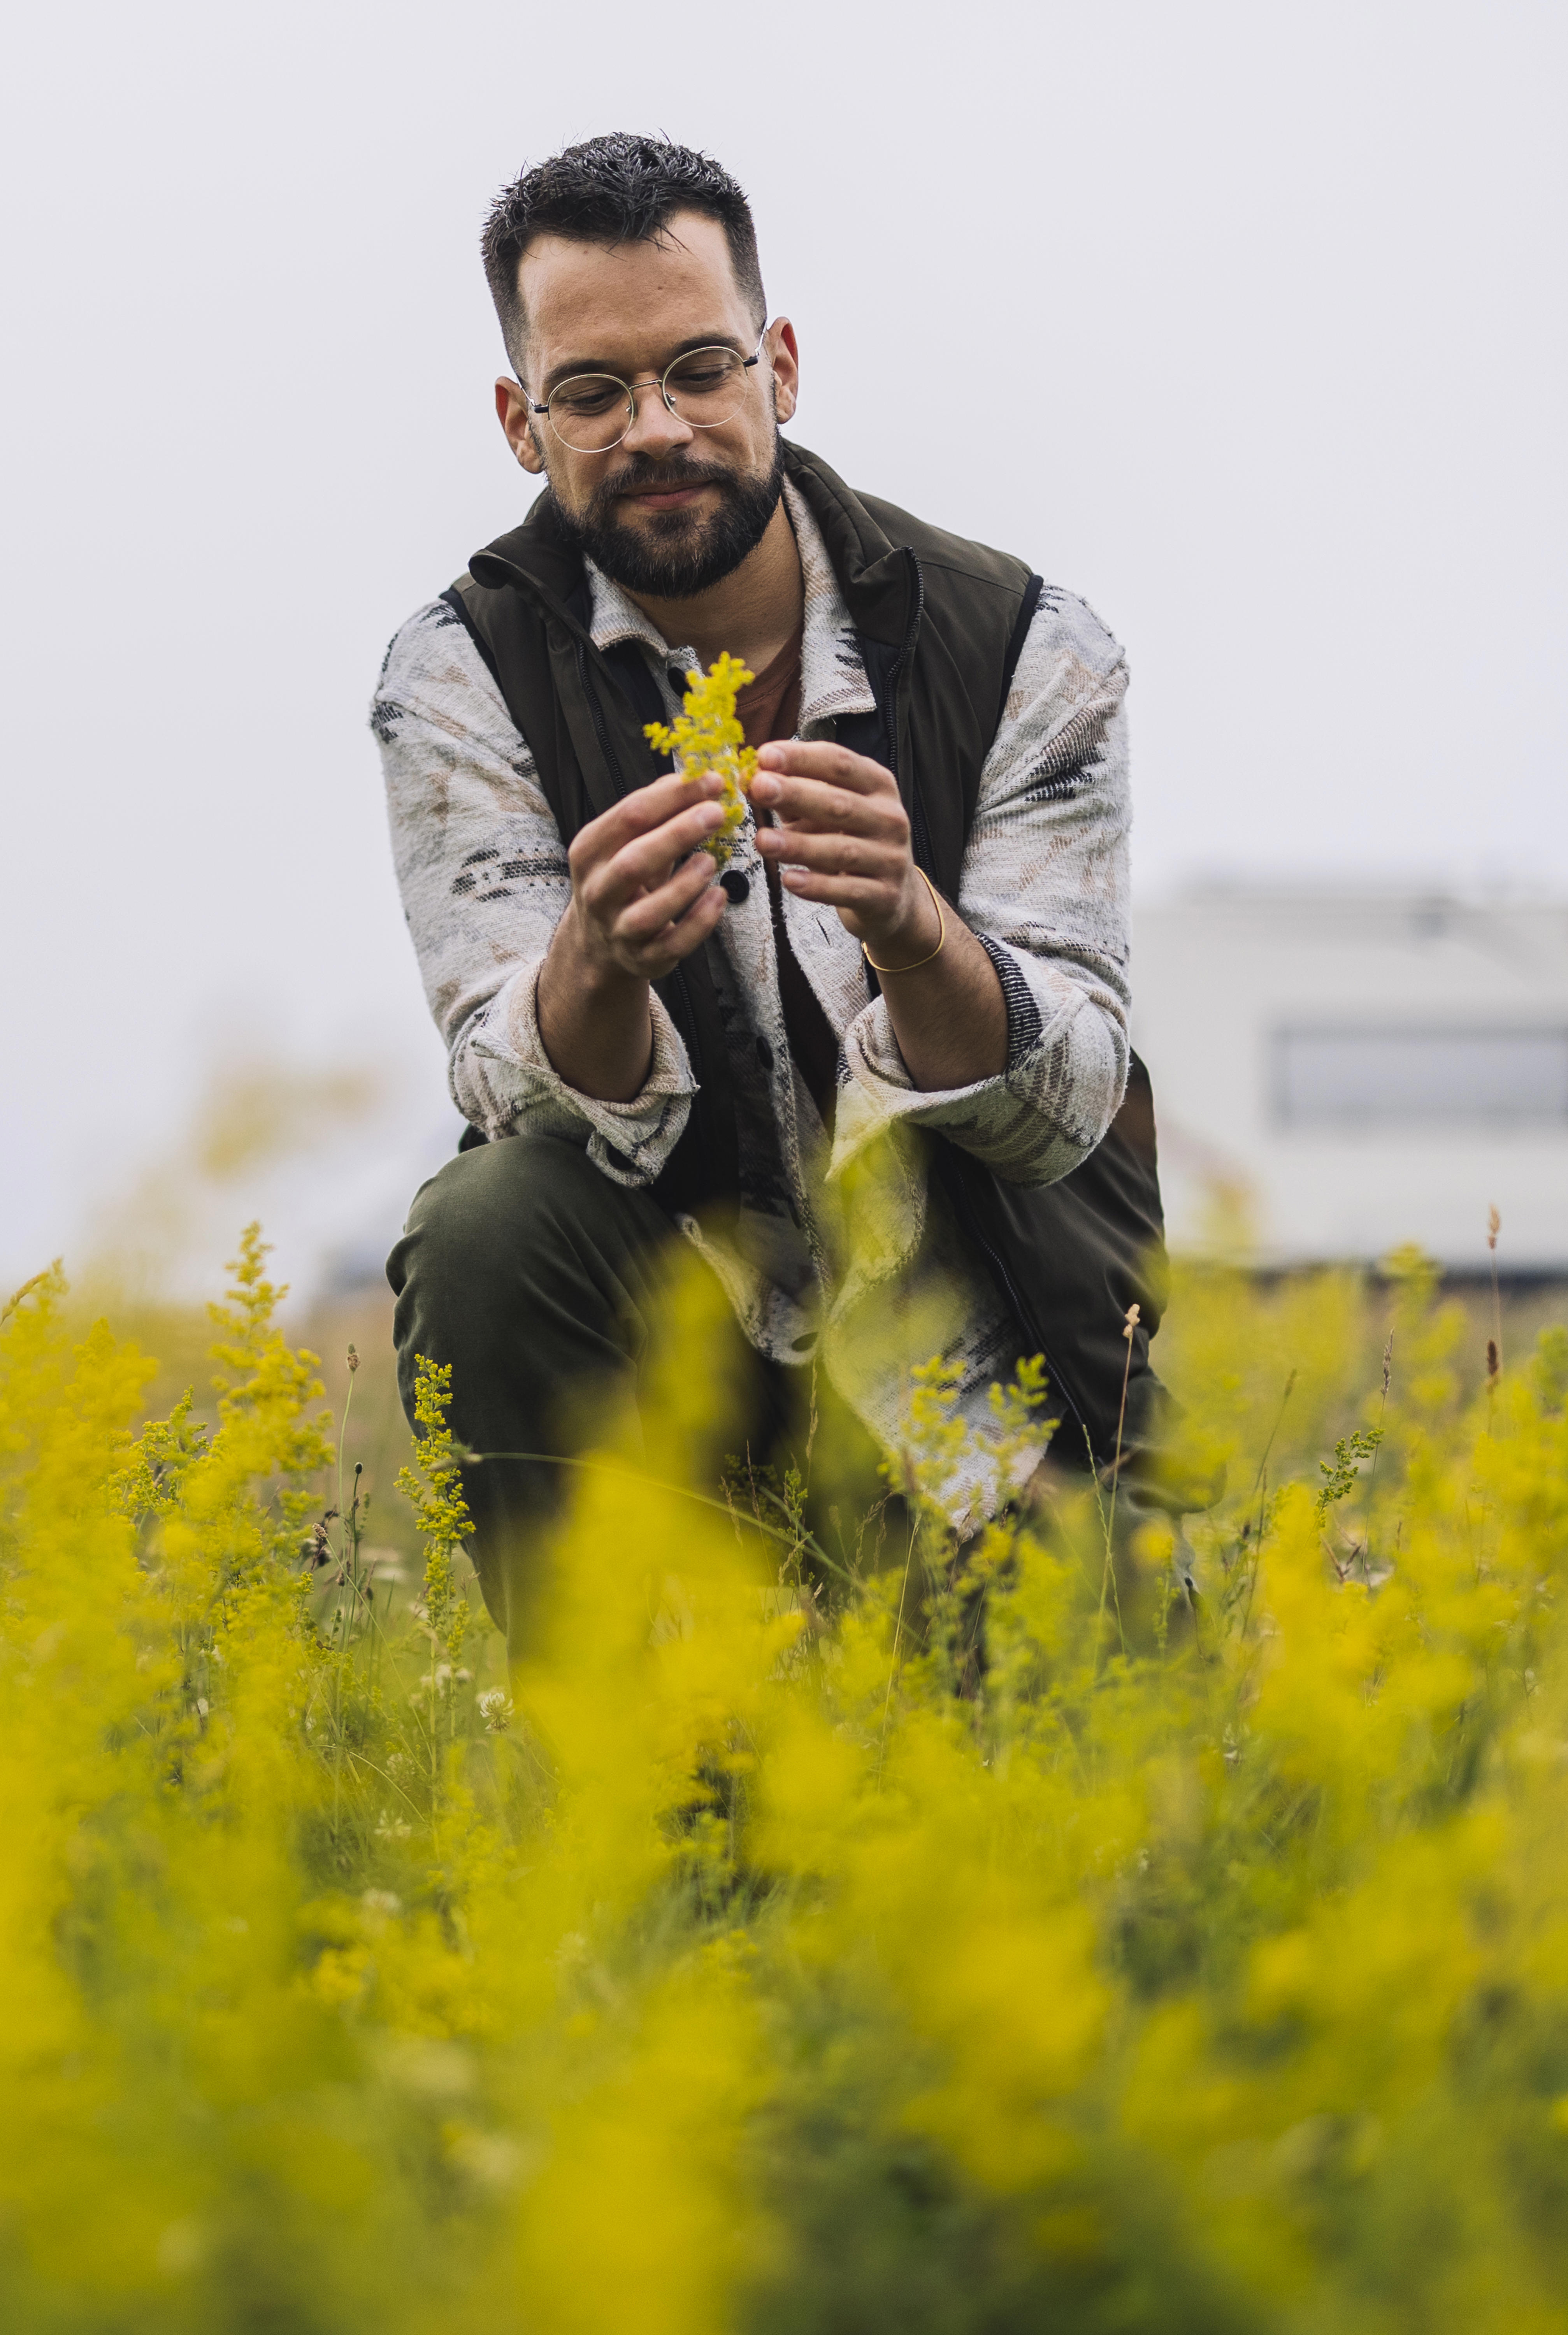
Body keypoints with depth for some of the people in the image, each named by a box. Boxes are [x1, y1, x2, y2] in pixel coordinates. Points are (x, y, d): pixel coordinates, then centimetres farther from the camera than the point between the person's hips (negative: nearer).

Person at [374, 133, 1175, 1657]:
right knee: (483, 1235, -30)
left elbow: (1065, 1108, -17)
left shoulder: (1028, 653, -10)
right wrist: (599, 954, -42)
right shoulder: (465, 678, -9)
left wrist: (903, 921, -38)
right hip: (668, 1290, 0)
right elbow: (530, 1098, -18)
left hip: (979, 1357, 0)